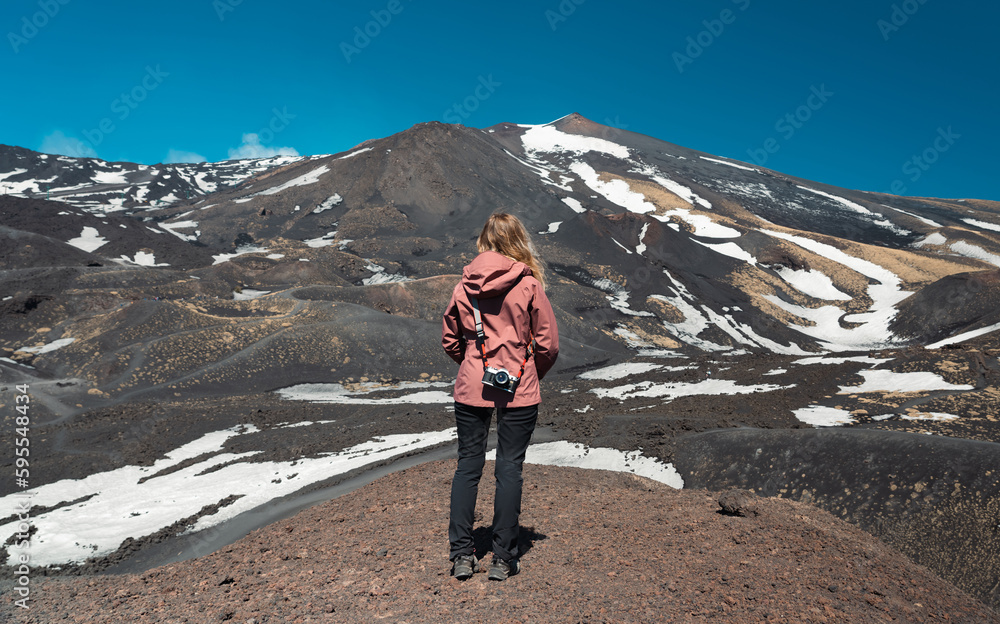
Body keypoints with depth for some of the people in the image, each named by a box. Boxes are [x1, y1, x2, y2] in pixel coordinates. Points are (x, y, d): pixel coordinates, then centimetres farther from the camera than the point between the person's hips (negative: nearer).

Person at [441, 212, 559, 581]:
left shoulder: (464, 286, 1)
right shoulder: (528, 285, -8)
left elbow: (450, 341, 8)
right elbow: (548, 344, -5)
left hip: (471, 388, 2)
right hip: (519, 391, -2)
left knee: (468, 465, 11)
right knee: (509, 468, 6)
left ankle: (462, 554, 14)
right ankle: (503, 558, 12)